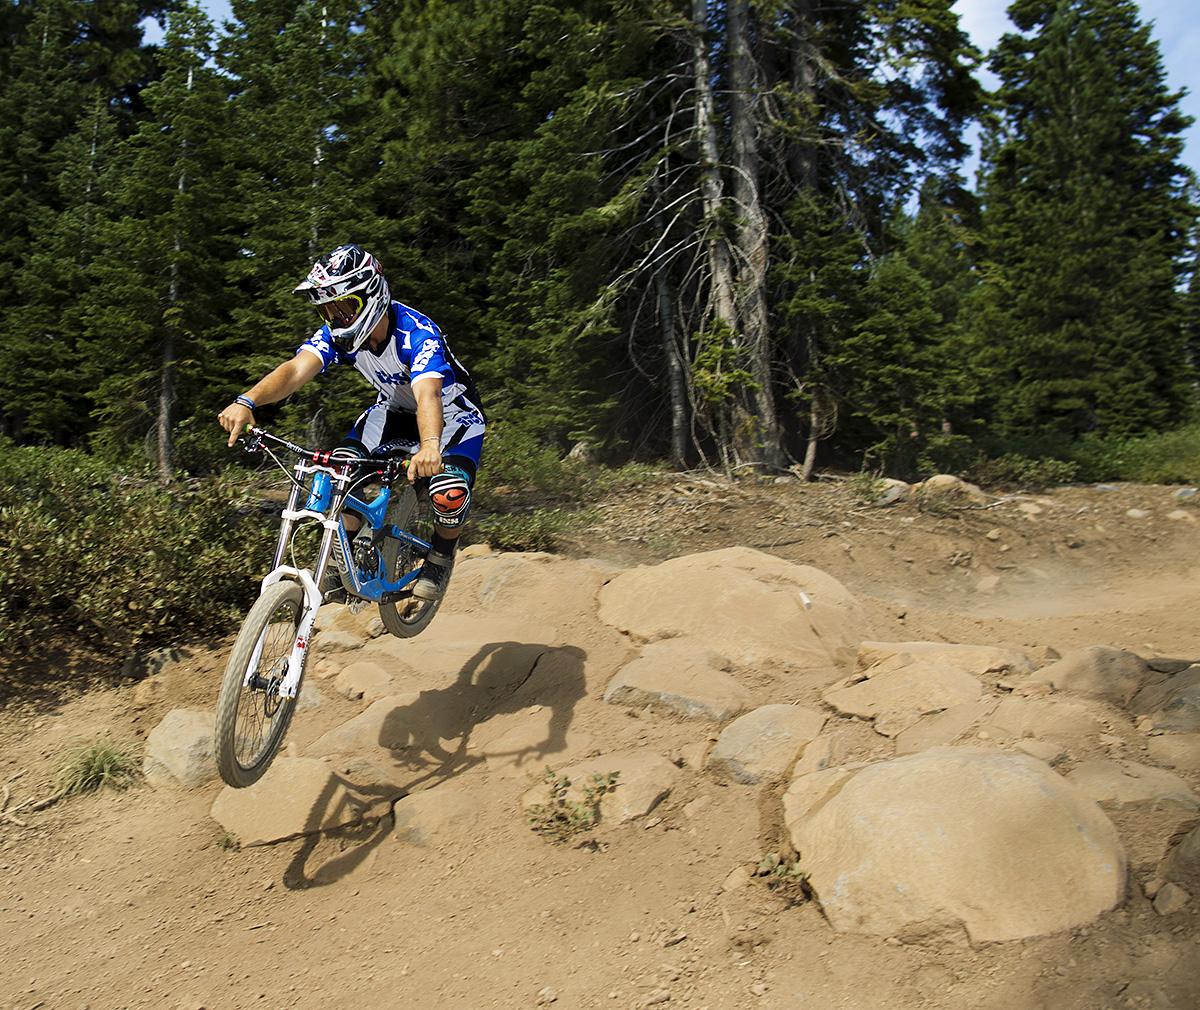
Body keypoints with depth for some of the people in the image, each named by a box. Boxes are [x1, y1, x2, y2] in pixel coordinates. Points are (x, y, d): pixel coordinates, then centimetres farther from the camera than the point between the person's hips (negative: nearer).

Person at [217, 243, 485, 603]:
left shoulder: (417, 332, -34)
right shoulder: (337, 332, -18)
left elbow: (428, 394, -51)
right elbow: (296, 369, -34)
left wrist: (430, 446, -71)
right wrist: (246, 402, -53)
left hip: (453, 414, -5)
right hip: (395, 409, 5)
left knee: (449, 494, -29)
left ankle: (442, 555, 3)